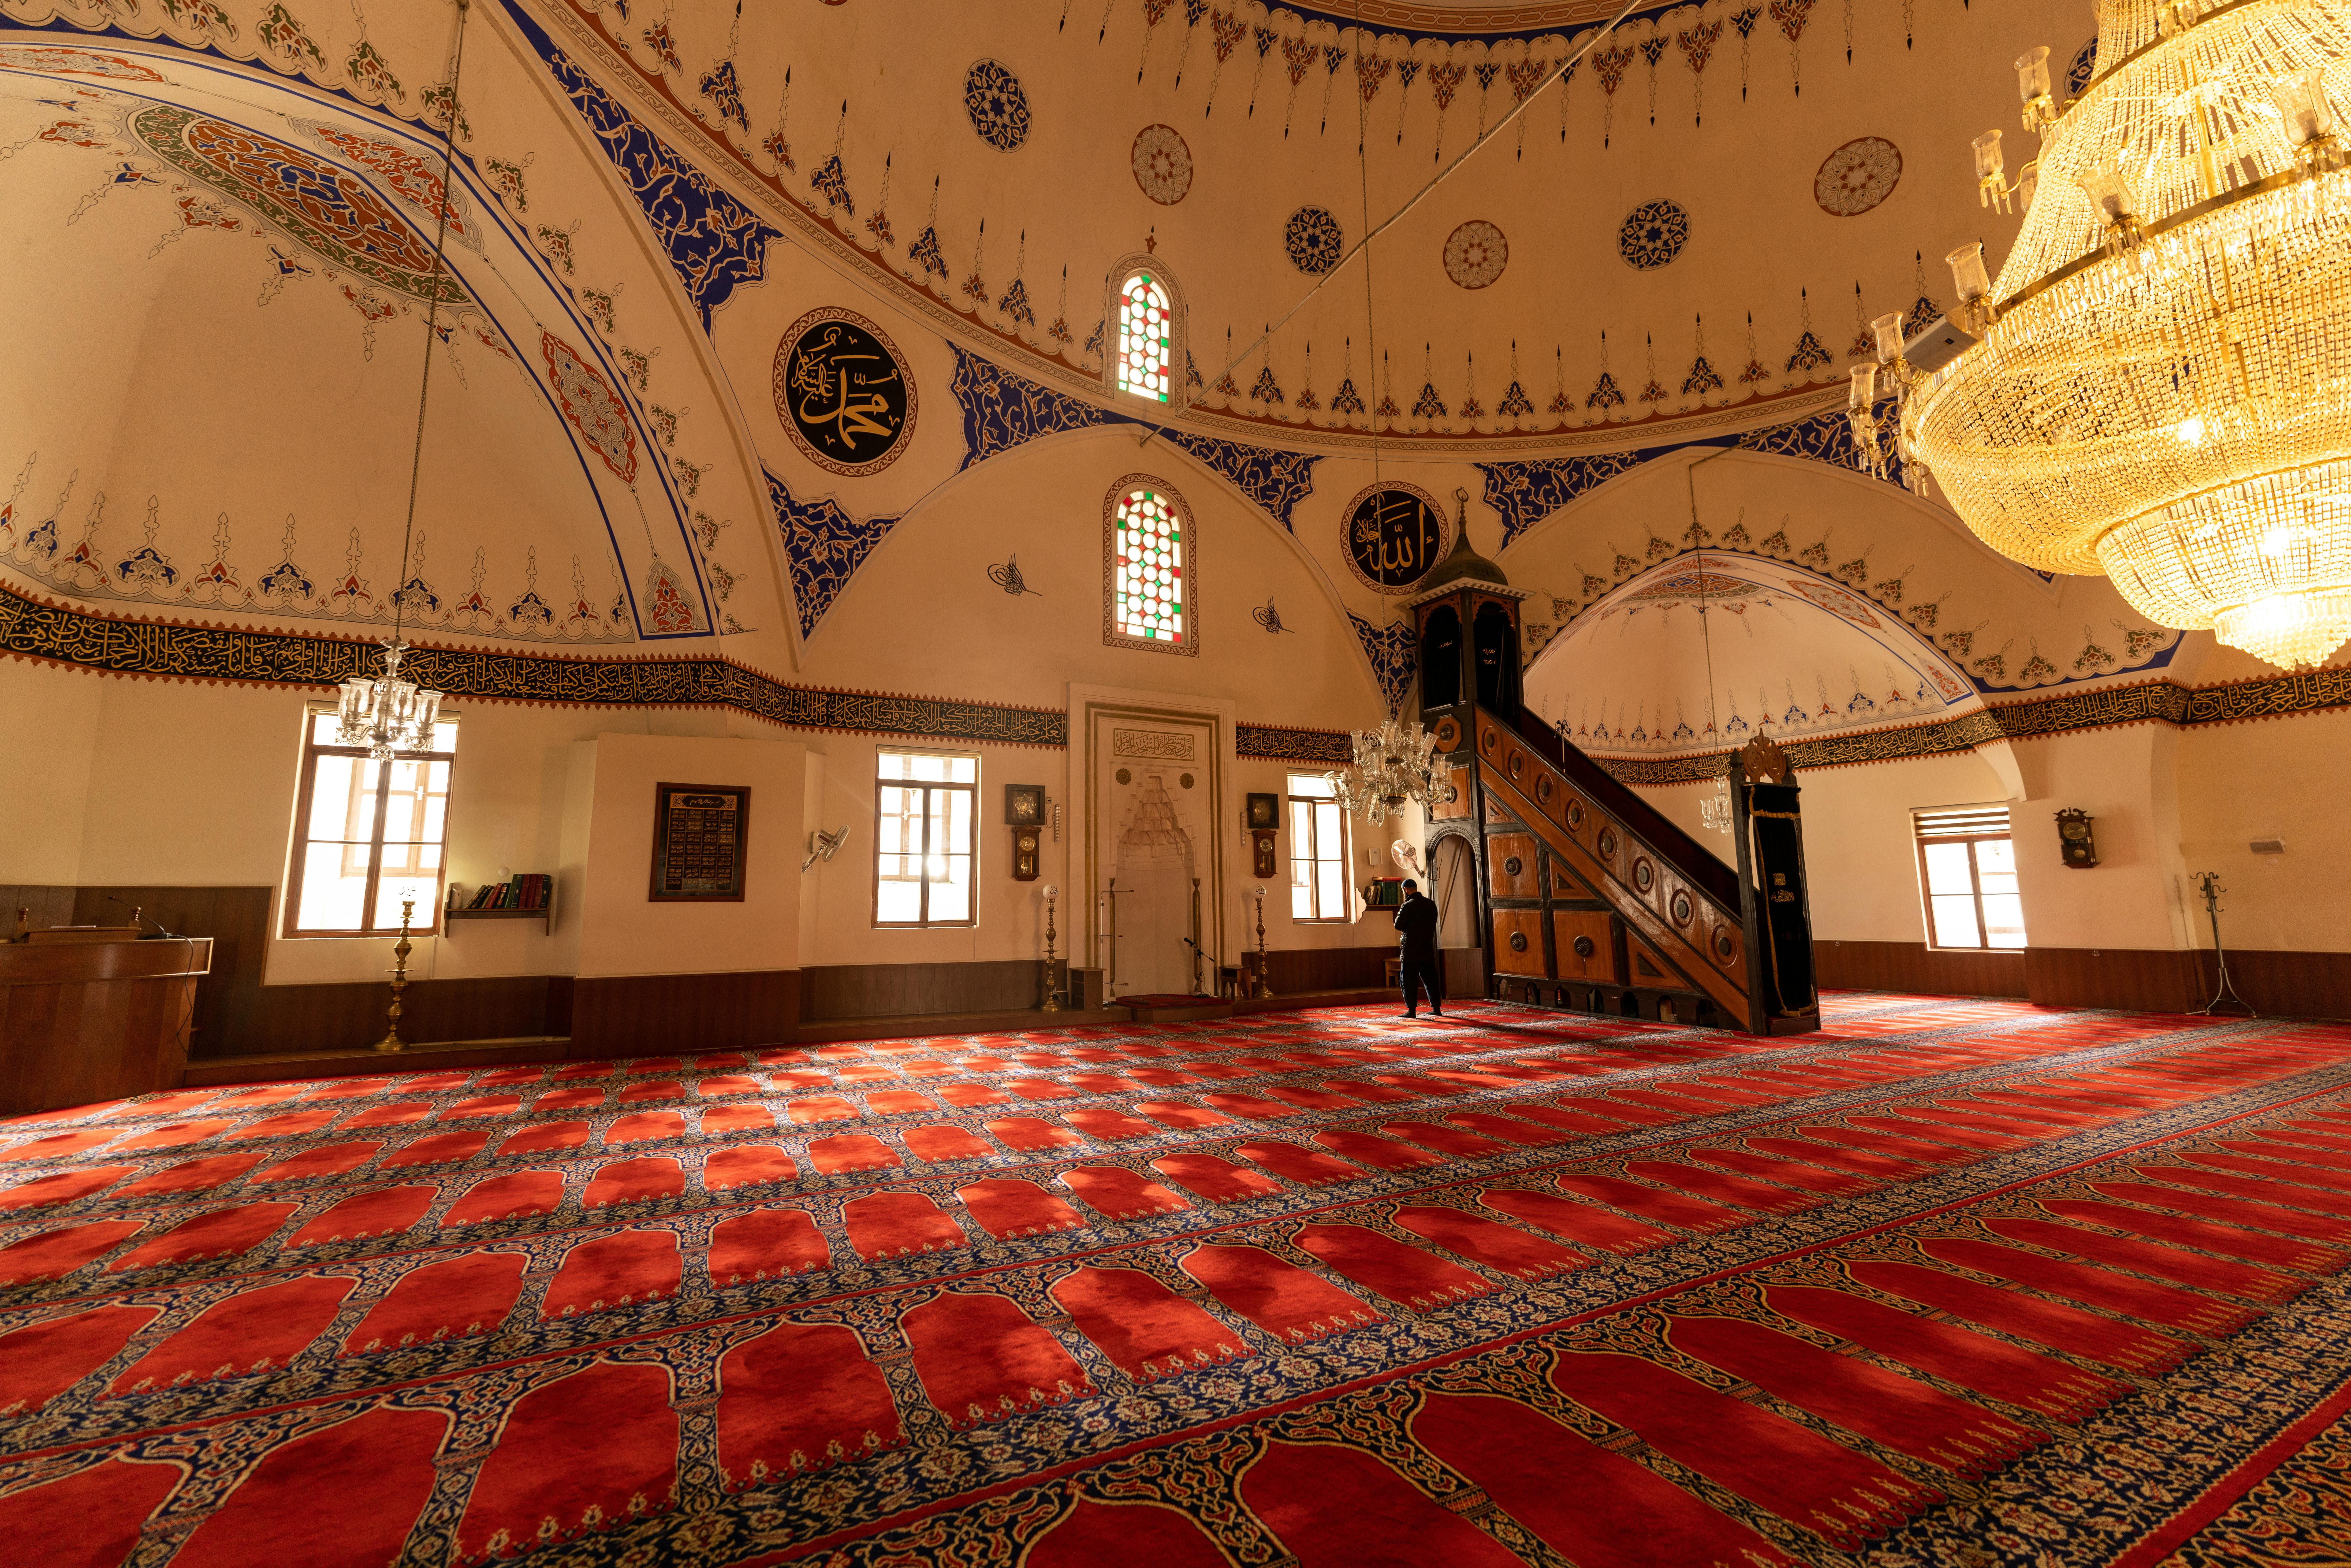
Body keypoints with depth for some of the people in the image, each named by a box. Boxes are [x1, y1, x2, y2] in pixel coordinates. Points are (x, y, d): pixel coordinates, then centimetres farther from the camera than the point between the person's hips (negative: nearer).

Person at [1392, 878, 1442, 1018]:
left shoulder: (1408, 906, -14)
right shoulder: (1431, 904, 7)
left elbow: (1399, 926, -13)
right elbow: (1433, 923, 14)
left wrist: (1399, 914, 4)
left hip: (1411, 950, -6)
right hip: (1428, 947, 6)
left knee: (1409, 980, -1)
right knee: (1430, 979, 13)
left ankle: (1412, 1010, -3)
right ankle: (1437, 1008, 14)